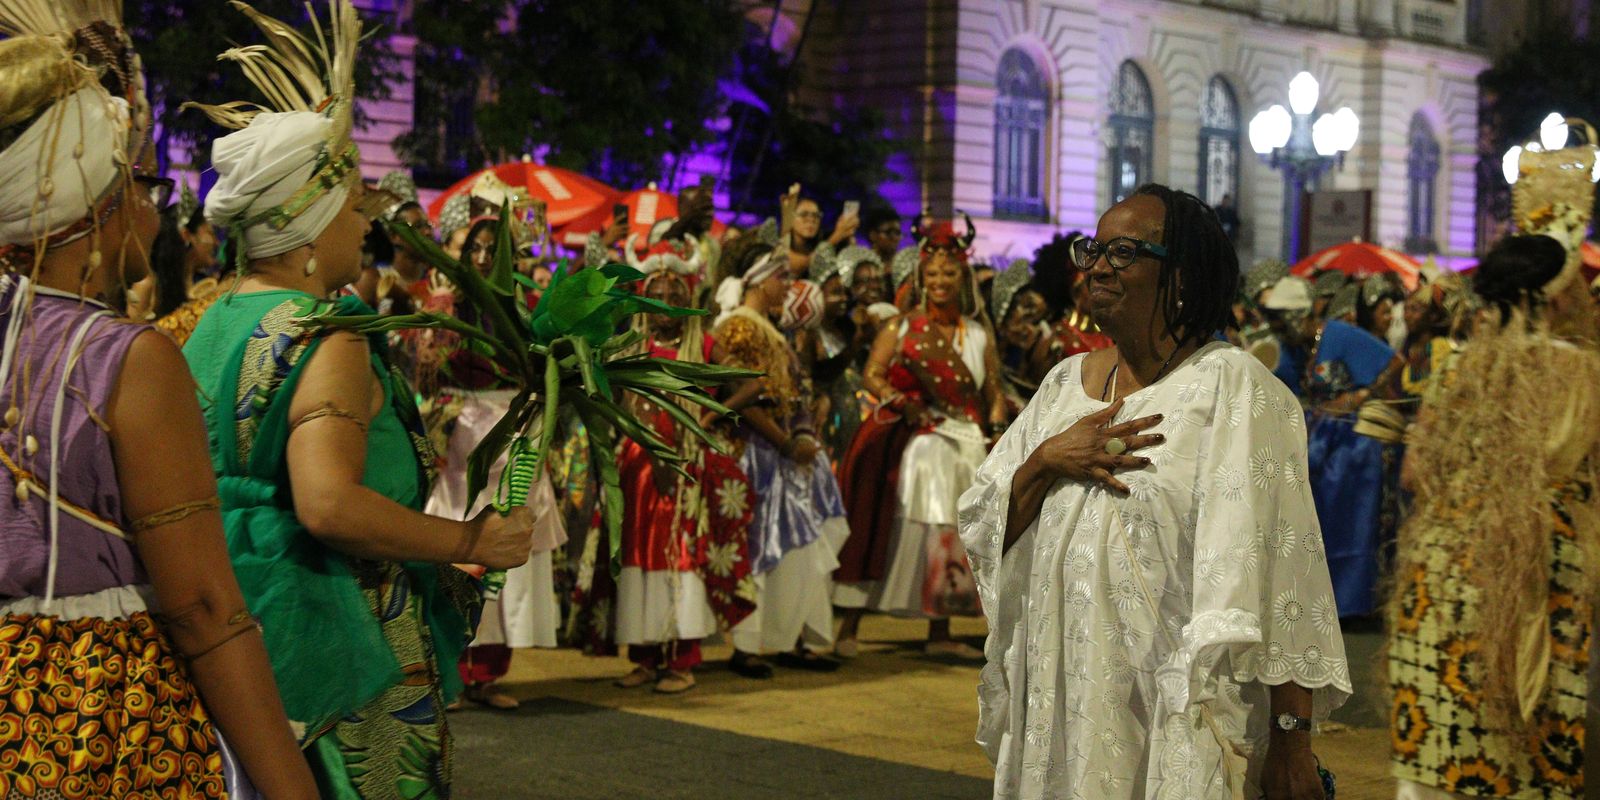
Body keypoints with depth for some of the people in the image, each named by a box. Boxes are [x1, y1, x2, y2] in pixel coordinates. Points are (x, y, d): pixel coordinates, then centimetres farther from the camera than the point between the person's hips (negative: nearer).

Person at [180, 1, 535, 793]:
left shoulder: (212, 326, 10)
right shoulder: (326, 339, -18)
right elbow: (329, 503, -31)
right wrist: (470, 541, -21)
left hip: (231, 644, 9)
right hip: (342, 643, -9)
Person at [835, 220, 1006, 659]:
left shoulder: (979, 334, 13)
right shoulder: (901, 328, 5)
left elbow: (994, 391, 13)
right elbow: (872, 375, -3)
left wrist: (995, 429, -3)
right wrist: (901, 402, -19)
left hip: (964, 443, 3)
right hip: (911, 441, -3)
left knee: (953, 533, 5)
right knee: (888, 530, -8)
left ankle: (939, 634, 14)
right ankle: (849, 627, -5)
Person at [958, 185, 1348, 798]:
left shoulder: (1231, 386, -9)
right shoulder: (1066, 383, 10)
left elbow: (1279, 569, -16)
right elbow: (979, 529, 8)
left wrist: (1292, 737, -21)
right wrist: (1046, 460, -10)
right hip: (1058, 706, 6)